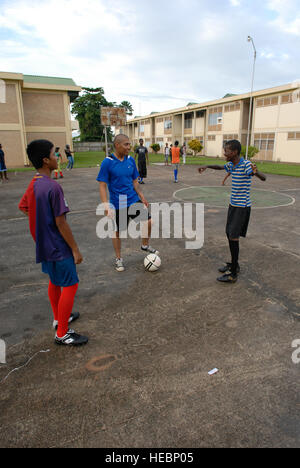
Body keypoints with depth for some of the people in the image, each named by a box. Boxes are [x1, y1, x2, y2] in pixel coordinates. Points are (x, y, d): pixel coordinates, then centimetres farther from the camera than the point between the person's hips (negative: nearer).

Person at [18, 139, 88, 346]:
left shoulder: (33, 184, 4)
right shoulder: (53, 187, -23)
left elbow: (23, 207, 17)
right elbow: (61, 223, -23)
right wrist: (75, 249, -15)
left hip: (43, 245, 9)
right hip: (59, 248, -9)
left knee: (55, 282, 22)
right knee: (70, 286, 0)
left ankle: (59, 318, 40)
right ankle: (62, 333, 10)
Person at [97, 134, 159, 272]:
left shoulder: (130, 160, 2)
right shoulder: (107, 162, -14)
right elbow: (102, 185, -13)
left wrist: (142, 197, 9)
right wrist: (106, 205, -21)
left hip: (134, 200, 5)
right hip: (118, 204, -5)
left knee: (148, 222, 0)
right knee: (117, 231, 7)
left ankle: (145, 246, 27)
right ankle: (118, 258, 27)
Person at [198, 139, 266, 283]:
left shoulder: (246, 165, -18)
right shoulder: (231, 165, 6)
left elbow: (263, 178, -29)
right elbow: (221, 167, 29)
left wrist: (255, 172, -49)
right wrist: (207, 166, 16)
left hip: (242, 207, -8)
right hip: (233, 205, 8)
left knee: (233, 237, -9)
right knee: (229, 234, 13)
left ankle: (233, 274, 0)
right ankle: (234, 265, 30)